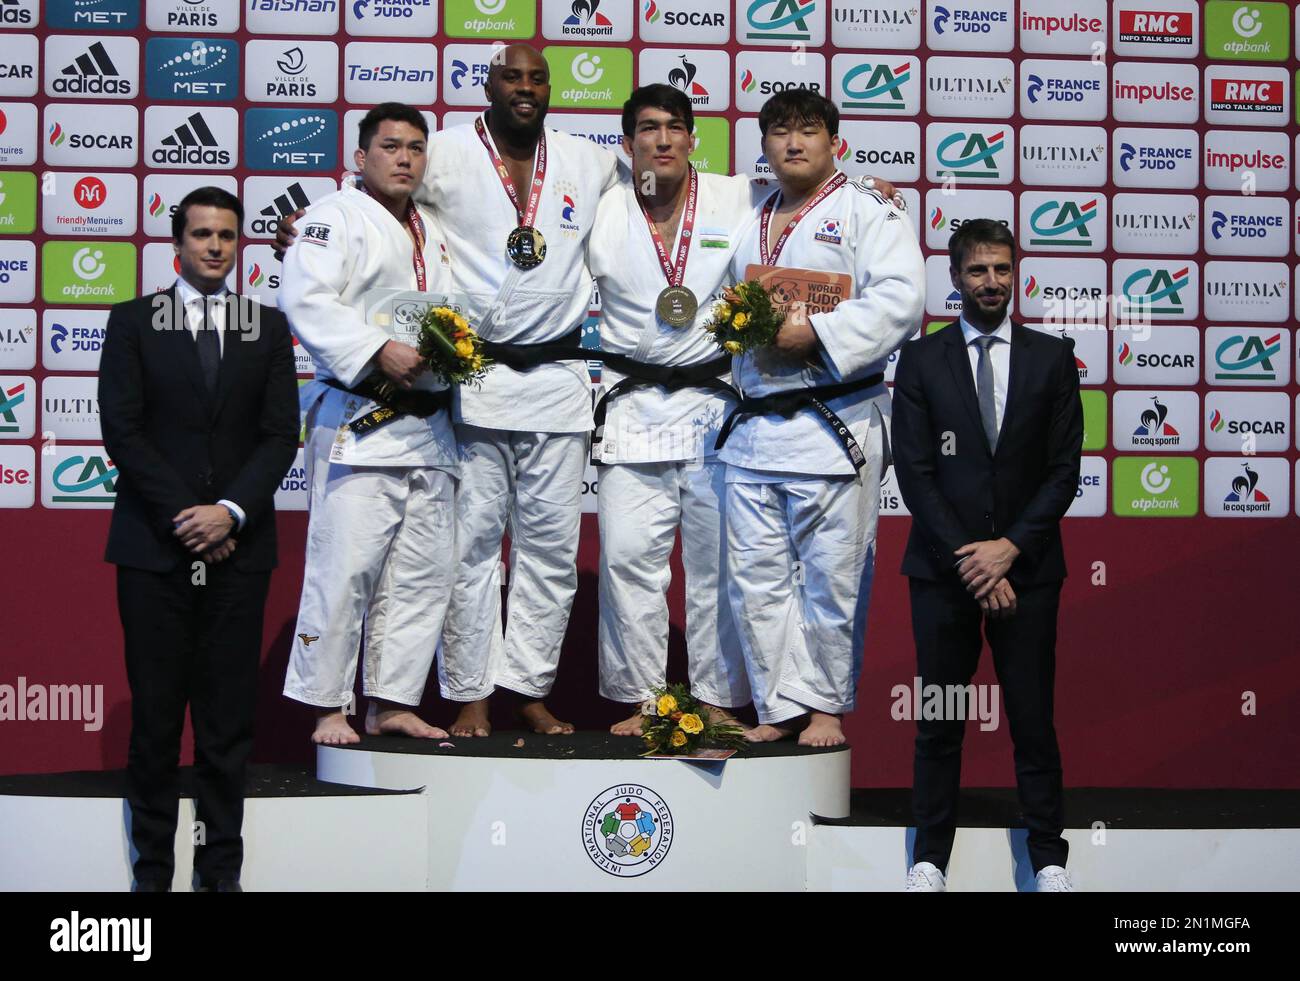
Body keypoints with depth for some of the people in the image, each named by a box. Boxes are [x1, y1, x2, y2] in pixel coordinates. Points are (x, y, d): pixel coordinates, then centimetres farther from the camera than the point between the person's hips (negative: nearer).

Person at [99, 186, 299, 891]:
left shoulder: (268, 328, 12)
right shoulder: (134, 322, 7)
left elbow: (281, 434, 5)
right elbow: (122, 429, -1)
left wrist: (232, 511, -9)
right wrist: (183, 516, -9)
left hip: (238, 547, 1)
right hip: (153, 544, -1)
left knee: (229, 714, 2)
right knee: (155, 711, 0)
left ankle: (222, 869, 7)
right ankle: (152, 869, 7)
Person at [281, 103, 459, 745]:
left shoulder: (434, 232, 22)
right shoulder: (336, 217, -1)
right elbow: (307, 301, -15)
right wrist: (379, 352, -21)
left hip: (428, 426, 8)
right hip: (359, 423, -8)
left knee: (422, 576, 7)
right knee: (344, 569, -10)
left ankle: (391, 704, 15)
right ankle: (327, 708, -3)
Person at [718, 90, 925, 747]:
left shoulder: (866, 210, 0)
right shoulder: (749, 218, 19)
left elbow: (898, 299, -13)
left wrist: (816, 332, -20)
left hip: (834, 424, -6)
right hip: (752, 425, 6)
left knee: (832, 577, -1)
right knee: (756, 577, 6)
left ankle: (825, 705, 12)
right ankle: (778, 707, 15)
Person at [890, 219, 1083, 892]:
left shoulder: (1051, 357, 6)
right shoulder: (921, 360, 4)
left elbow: (1064, 469, 2)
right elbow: (915, 471, -2)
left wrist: (1011, 547, -10)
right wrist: (969, 562, -10)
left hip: (1027, 566, 0)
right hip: (943, 569, 0)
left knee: (1033, 717, 3)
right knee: (939, 721, 4)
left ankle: (1048, 858, 12)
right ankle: (931, 856, 13)